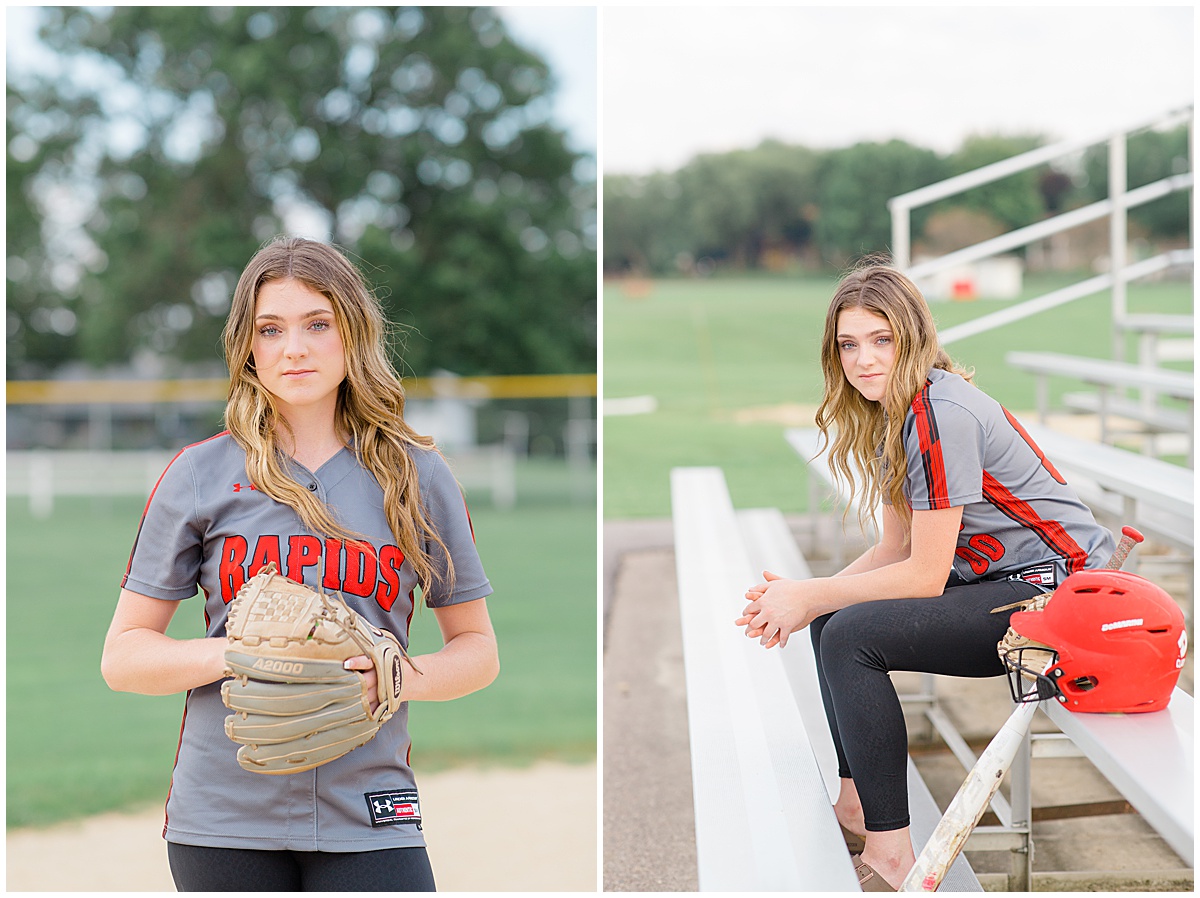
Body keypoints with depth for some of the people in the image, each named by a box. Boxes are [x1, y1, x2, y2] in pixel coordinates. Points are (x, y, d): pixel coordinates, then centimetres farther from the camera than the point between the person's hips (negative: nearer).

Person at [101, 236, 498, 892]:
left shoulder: (417, 475, 7)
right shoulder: (201, 475, 5)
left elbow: (478, 648, 13)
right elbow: (122, 655, 5)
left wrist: (402, 677, -9)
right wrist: (234, 653, -13)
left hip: (367, 818, 0)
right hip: (224, 816, 0)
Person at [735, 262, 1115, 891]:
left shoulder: (940, 415, -21)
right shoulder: (892, 414, 10)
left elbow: (925, 576, -20)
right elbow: (895, 550, 11)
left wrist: (809, 597, -12)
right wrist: (800, 599, -3)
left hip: (1058, 589, -10)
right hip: (997, 581, 10)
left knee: (852, 635, -21)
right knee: (832, 619, 10)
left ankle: (890, 854, -18)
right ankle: (856, 801, 16)